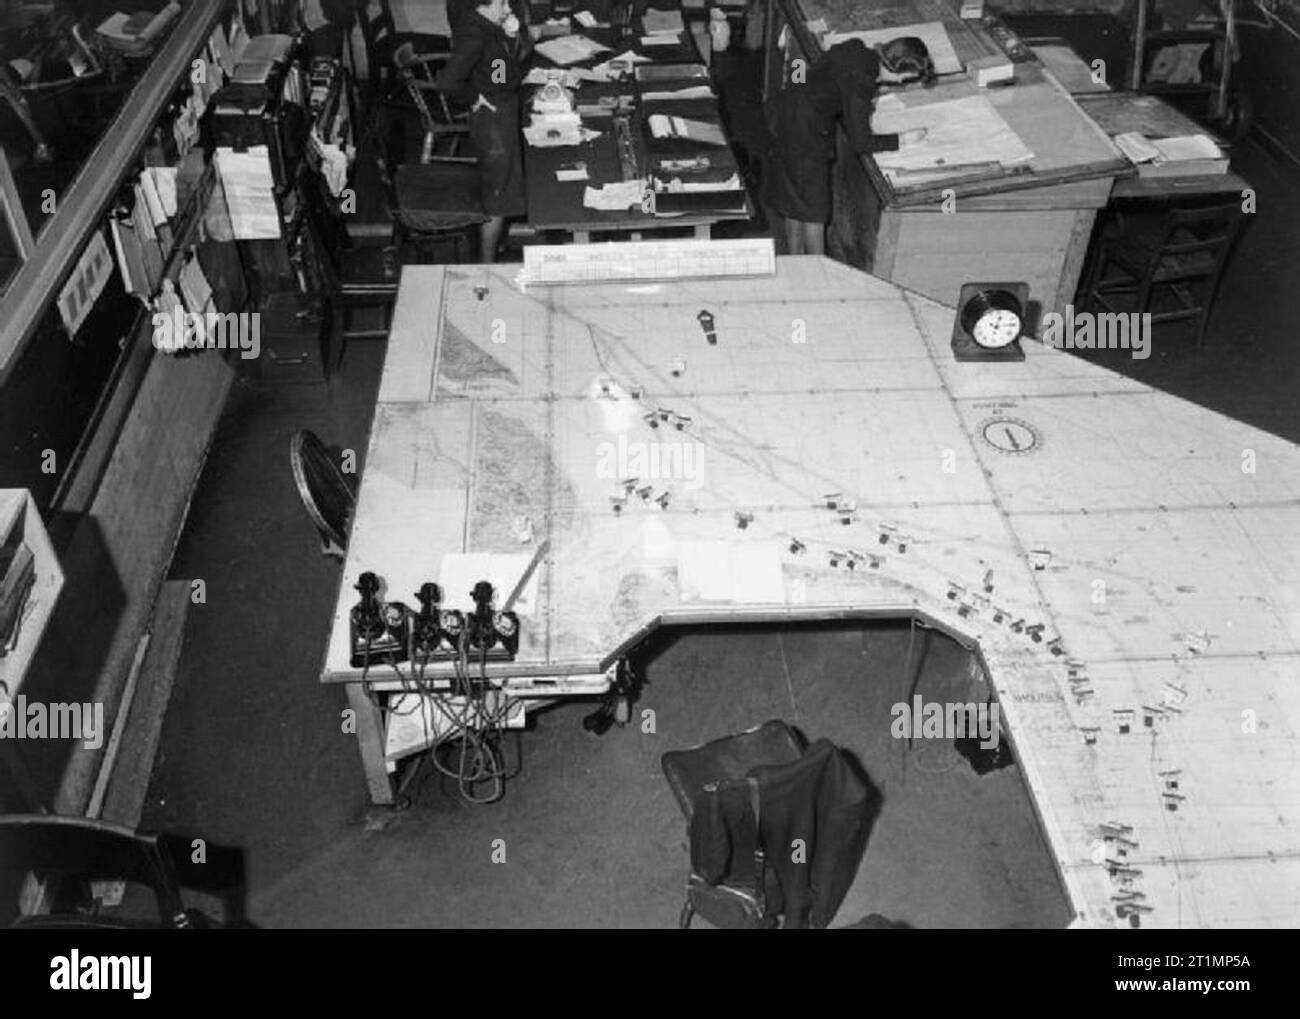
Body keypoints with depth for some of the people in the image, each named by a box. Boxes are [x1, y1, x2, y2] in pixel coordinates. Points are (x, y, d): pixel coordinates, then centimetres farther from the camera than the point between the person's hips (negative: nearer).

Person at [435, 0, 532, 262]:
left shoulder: (493, 26, -1)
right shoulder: (473, 36, -27)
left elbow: (522, 55, 11)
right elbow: (447, 82, -36)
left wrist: (514, 36, -9)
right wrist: (473, 99, -19)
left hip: (508, 110, 10)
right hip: (492, 117, -10)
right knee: (496, 200, 0)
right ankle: (487, 263, 12)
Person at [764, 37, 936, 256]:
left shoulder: (857, 49, -3)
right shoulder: (861, 83, -27)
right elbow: (860, 142, -21)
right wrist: (902, 139, -12)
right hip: (803, 132, -9)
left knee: (796, 204, 21)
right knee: (814, 209, 5)